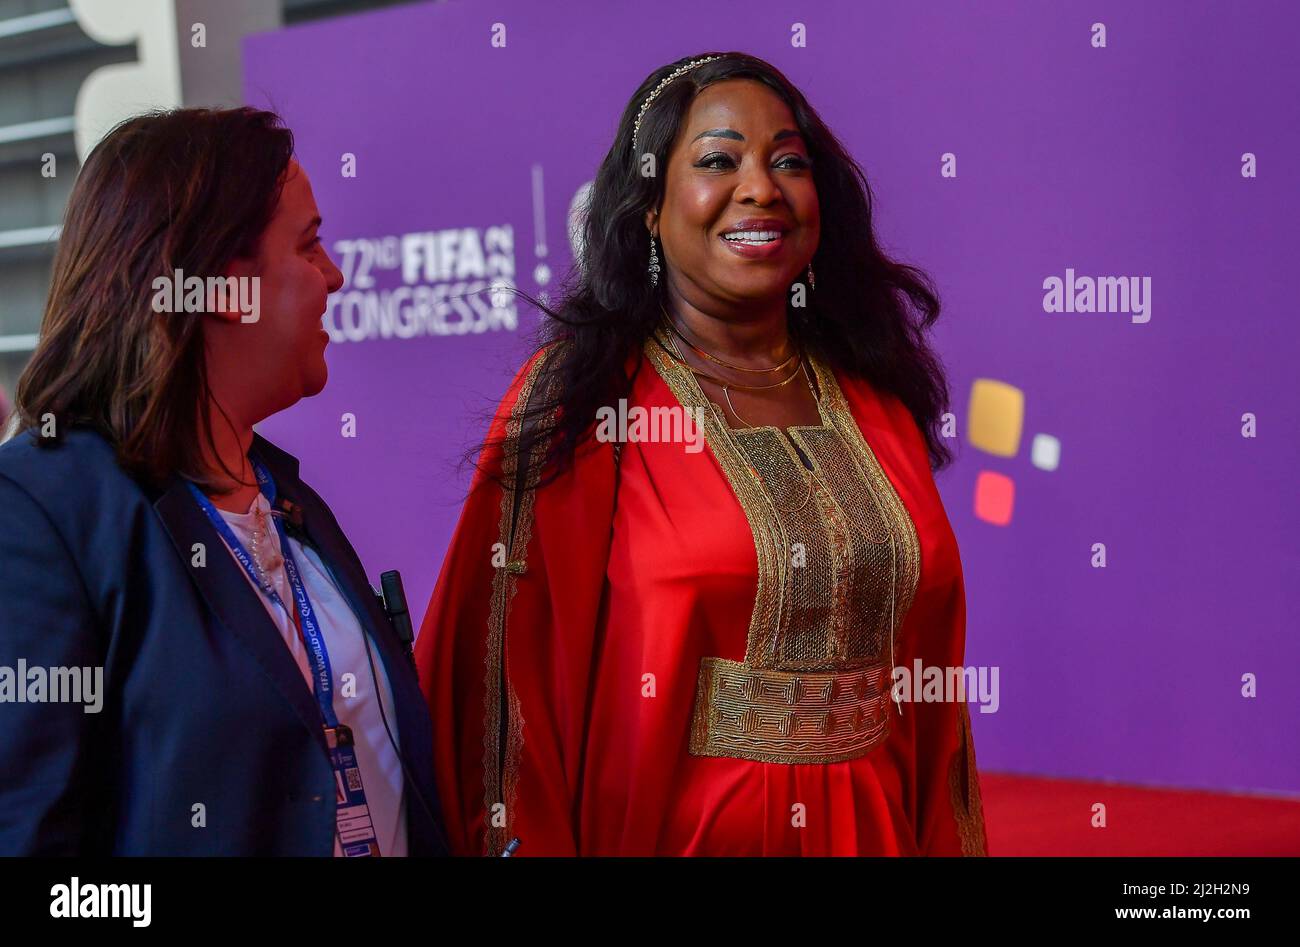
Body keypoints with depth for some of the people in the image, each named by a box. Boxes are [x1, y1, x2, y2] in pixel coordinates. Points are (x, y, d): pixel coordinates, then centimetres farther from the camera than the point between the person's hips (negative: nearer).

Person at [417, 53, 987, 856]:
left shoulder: (874, 402, 4)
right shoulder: (583, 402, -10)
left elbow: (924, 662, 9)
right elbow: (522, 672, -11)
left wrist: (945, 843, 8)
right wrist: (535, 845, -12)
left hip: (877, 825, 5)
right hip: (668, 827, -4)